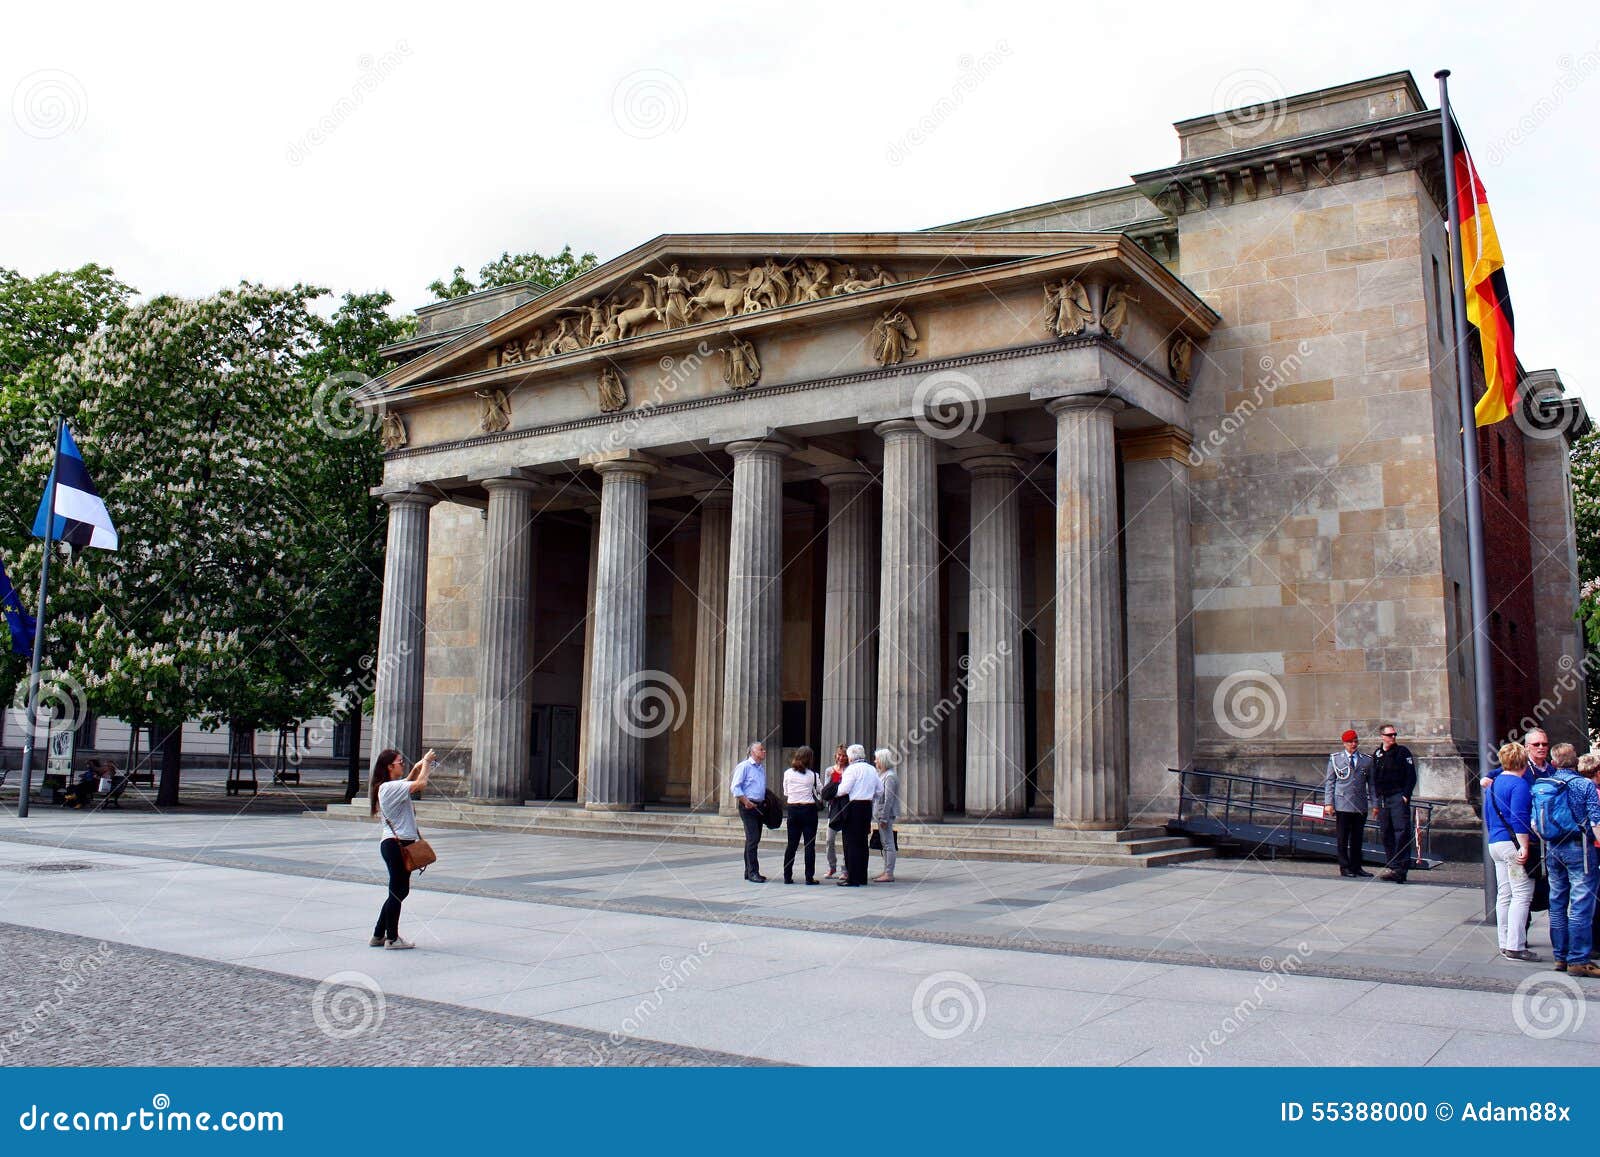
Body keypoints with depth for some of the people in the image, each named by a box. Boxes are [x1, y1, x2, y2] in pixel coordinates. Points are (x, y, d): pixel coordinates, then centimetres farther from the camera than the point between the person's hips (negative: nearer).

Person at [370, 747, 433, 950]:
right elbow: (421, 784, -26)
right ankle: (392, 938, 9)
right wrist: (425, 763, -11)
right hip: (396, 844, -10)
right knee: (398, 892, -1)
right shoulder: (390, 787, -18)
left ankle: (378, 935, 23)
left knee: (400, 891, 16)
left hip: (400, 844, 10)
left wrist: (418, 767, 18)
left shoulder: (392, 786, 12)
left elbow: (408, 783, 34)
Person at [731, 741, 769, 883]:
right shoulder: (744, 766, -7)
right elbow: (736, 787, -12)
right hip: (748, 806, -8)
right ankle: (752, 872, -10)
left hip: (759, 806, 8)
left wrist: (765, 801, 13)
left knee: (754, 839, 12)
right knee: (753, 839, -12)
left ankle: (749, 871, 19)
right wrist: (746, 802, -18)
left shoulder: (762, 767, 16)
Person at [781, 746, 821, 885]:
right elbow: (821, 792, 1)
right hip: (808, 810, -3)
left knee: (792, 844, 8)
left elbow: (785, 793, 8)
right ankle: (809, 877, -1)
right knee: (809, 844, 1)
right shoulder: (812, 775, -7)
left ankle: (787, 876, 8)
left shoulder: (787, 773, 1)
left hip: (792, 810, 3)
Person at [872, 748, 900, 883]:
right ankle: (886, 872, 21)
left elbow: (888, 799, -20)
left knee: (888, 844, -8)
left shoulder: (890, 776, -15)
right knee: (885, 843, 14)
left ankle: (889, 874, -7)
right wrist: (878, 816, 17)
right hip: (880, 814, 10)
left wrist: (884, 817, -21)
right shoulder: (882, 775, 16)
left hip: (887, 814, -10)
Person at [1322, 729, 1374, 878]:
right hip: (1342, 804, -2)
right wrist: (1328, 802, -3)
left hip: (1361, 805, 2)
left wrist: (1374, 803, 4)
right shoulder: (1335, 759, 7)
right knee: (1342, 838, 0)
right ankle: (1345, 867, 7)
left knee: (1357, 838, 7)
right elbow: (1329, 782, 5)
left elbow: (1371, 783, 11)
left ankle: (1356, 867, 15)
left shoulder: (1367, 760, 11)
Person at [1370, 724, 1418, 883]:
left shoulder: (1402, 751, 0)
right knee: (1386, 834, 6)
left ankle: (1400, 867, -15)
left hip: (1399, 797, -5)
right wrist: (1376, 801, 13)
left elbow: (1411, 776, -4)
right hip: (1382, 799, 5)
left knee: (1402, 831, -12)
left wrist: (1405, 795, -12)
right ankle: (1391, 866, 12)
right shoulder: (1377, 754, 14)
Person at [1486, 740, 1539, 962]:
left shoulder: (1493, 784, 16)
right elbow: (1519, 818, -20)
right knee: (1522, 895, -7)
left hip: (1495, 843, 9)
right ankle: (1515, 946, -9)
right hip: (1513, 844, -9)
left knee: (1504, 895, 12)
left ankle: (1505, 944, 14)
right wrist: (1524, 847, -23)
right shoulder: (1519, 784, -11)